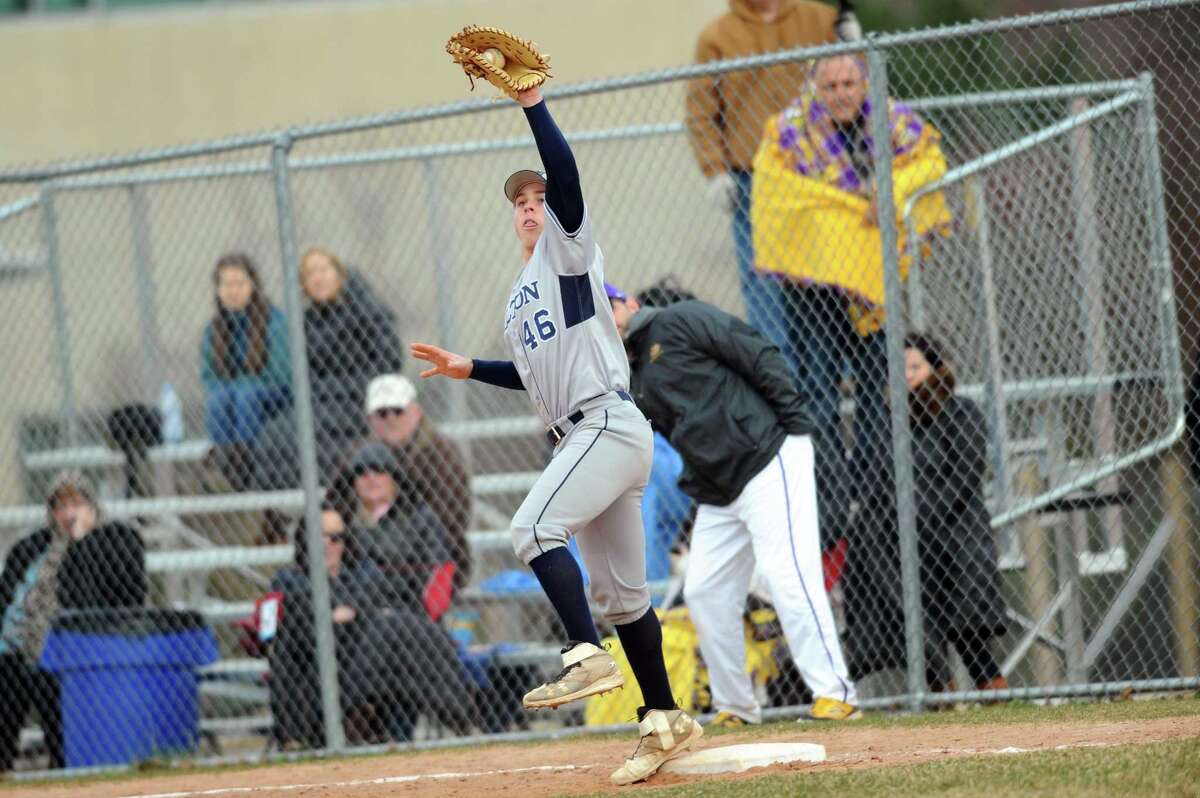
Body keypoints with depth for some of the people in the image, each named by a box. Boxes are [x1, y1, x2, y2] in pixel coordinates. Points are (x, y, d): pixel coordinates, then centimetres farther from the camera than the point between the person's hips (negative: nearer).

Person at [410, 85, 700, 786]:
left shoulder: (567, 248, 1)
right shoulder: (522, 296, 25)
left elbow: (565, 174, -16)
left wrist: (532, 104, -21)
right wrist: (469, 369, 23)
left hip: (609, 424, -10)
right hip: (585, 435, 10)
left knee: (534, 527, -26)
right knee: (620, 589, 10)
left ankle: (588, 657, -31)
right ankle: (665, 721, 13)